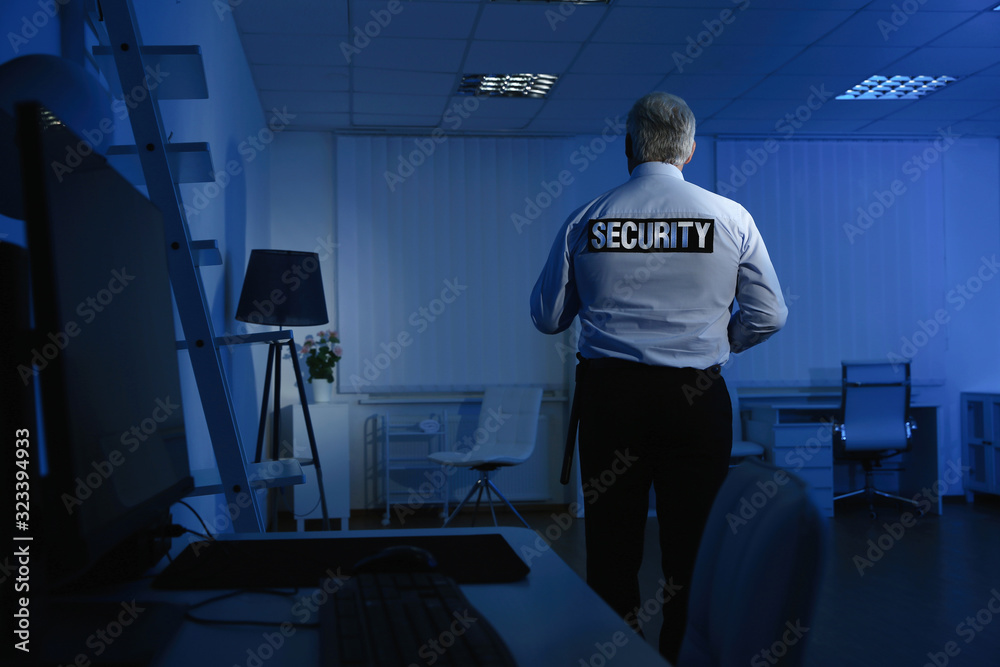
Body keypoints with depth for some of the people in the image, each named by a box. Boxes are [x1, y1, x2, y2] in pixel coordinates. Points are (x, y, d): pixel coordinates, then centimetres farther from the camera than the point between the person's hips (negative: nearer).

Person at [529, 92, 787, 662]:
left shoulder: (586, 221, 1)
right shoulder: (731, 217, -1)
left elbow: (548, 317, 8)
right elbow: (769, 316, 0)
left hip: (607, 391, 1)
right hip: (697, 396, -1)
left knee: (610, 537, 10)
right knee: (693, 546, 8)